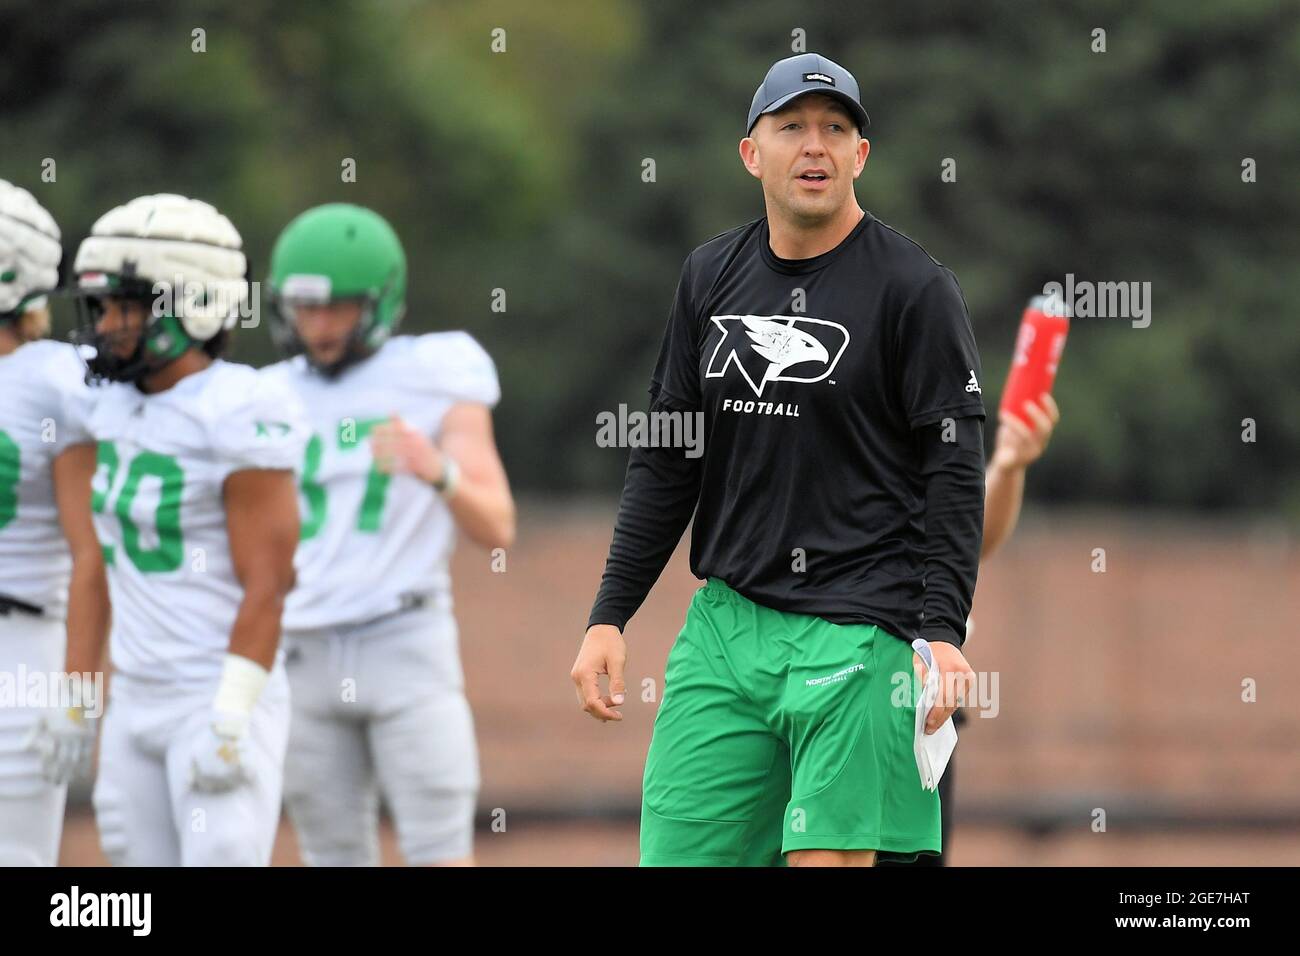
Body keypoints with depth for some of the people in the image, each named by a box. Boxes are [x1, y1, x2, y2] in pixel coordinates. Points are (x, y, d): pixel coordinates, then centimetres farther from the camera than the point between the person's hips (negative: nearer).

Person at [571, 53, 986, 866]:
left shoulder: (913, 287, -4)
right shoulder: (711, 278, 12)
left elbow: (955, 471, -7)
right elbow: (665, 458, 17)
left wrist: (943, 631, -17)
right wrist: (610, 615, 12)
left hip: (857, 633, -5)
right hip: (723, 621, 5)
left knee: (829, 856, -11)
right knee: (676, 853, 0)